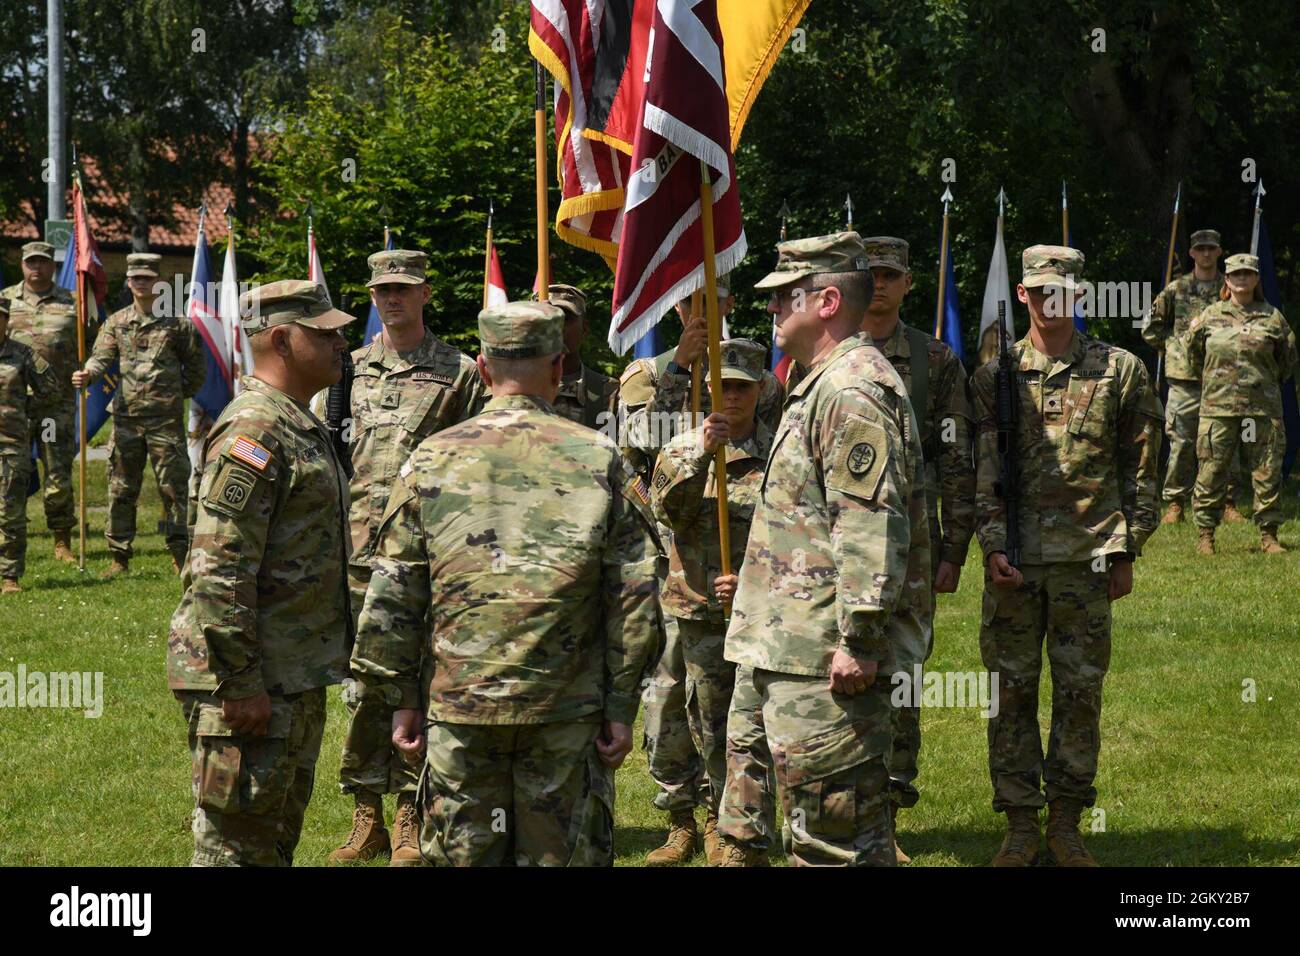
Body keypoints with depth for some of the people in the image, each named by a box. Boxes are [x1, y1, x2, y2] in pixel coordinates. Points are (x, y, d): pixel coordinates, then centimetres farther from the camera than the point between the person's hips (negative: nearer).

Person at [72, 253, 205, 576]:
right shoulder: (116, 323, 8)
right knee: (121, 489, 4)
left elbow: (196, 364, 12)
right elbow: (102, 356, -5)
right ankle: (119, 555, 12)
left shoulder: (176, 322, 2)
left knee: (174, 487, 0)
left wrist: (181, 394, 9)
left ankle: (180, 555, 7)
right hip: (126, 418, 2)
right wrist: (87, 375, -25)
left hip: (166, 419, -2)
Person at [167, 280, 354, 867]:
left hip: (297, 677, 11)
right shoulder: (254, 433, -17)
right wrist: (241, 683, -24)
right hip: (254, 684, -11)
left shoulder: (300, 427, 17)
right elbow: (219, 569, -24)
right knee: (237, 845, -6)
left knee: (277, 839, 17)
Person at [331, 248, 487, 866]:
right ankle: (366, 815, 12)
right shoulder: (350, 369, 13)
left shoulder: (459, 373, 3)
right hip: (358, 548, 3)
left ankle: (410, 821, 5)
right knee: (362, 683, 5)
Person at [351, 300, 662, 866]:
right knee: (563, 854, 5)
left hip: (458, 708, 1)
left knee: (462, 855, 7)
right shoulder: (599, 460, 1)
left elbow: (393, 595, 3)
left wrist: (403, 698, 10)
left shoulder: (434, 459, 2)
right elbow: (635, 594, -1)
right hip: (566, 712, 0)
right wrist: (621, 706, 3)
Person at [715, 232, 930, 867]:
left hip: (824, 656, -12)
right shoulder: (821, 385, 20)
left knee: (836, 836, -7)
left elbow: (872, 525, -24)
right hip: (778, 649, 12)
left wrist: (859, 640, -25)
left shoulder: (854, 392, -17)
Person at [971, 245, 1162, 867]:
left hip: (1087, 559, 0)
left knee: (1080, 694, 4)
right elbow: (982, 472, 4)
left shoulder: (1119, 371, 4)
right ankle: (1020, 826, 12)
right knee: (1012, 693, 3)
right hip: (1015, 560, 1)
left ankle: (1066, 823, 15)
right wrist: (993, 545, -6)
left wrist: (1126, 552, 3)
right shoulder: (994, 377, 6)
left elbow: (1140, 469, 7)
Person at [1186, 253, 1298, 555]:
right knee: (1211, 471, -1)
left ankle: (1268, 535, 10)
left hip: (1262, 408, 0)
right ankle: (1205, 535, 7)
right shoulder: (1210, 316, 6)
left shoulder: (1272, 317, 5)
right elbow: (1193, 351, 20)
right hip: (1218, 407, 0)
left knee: (1267, 472, 2)